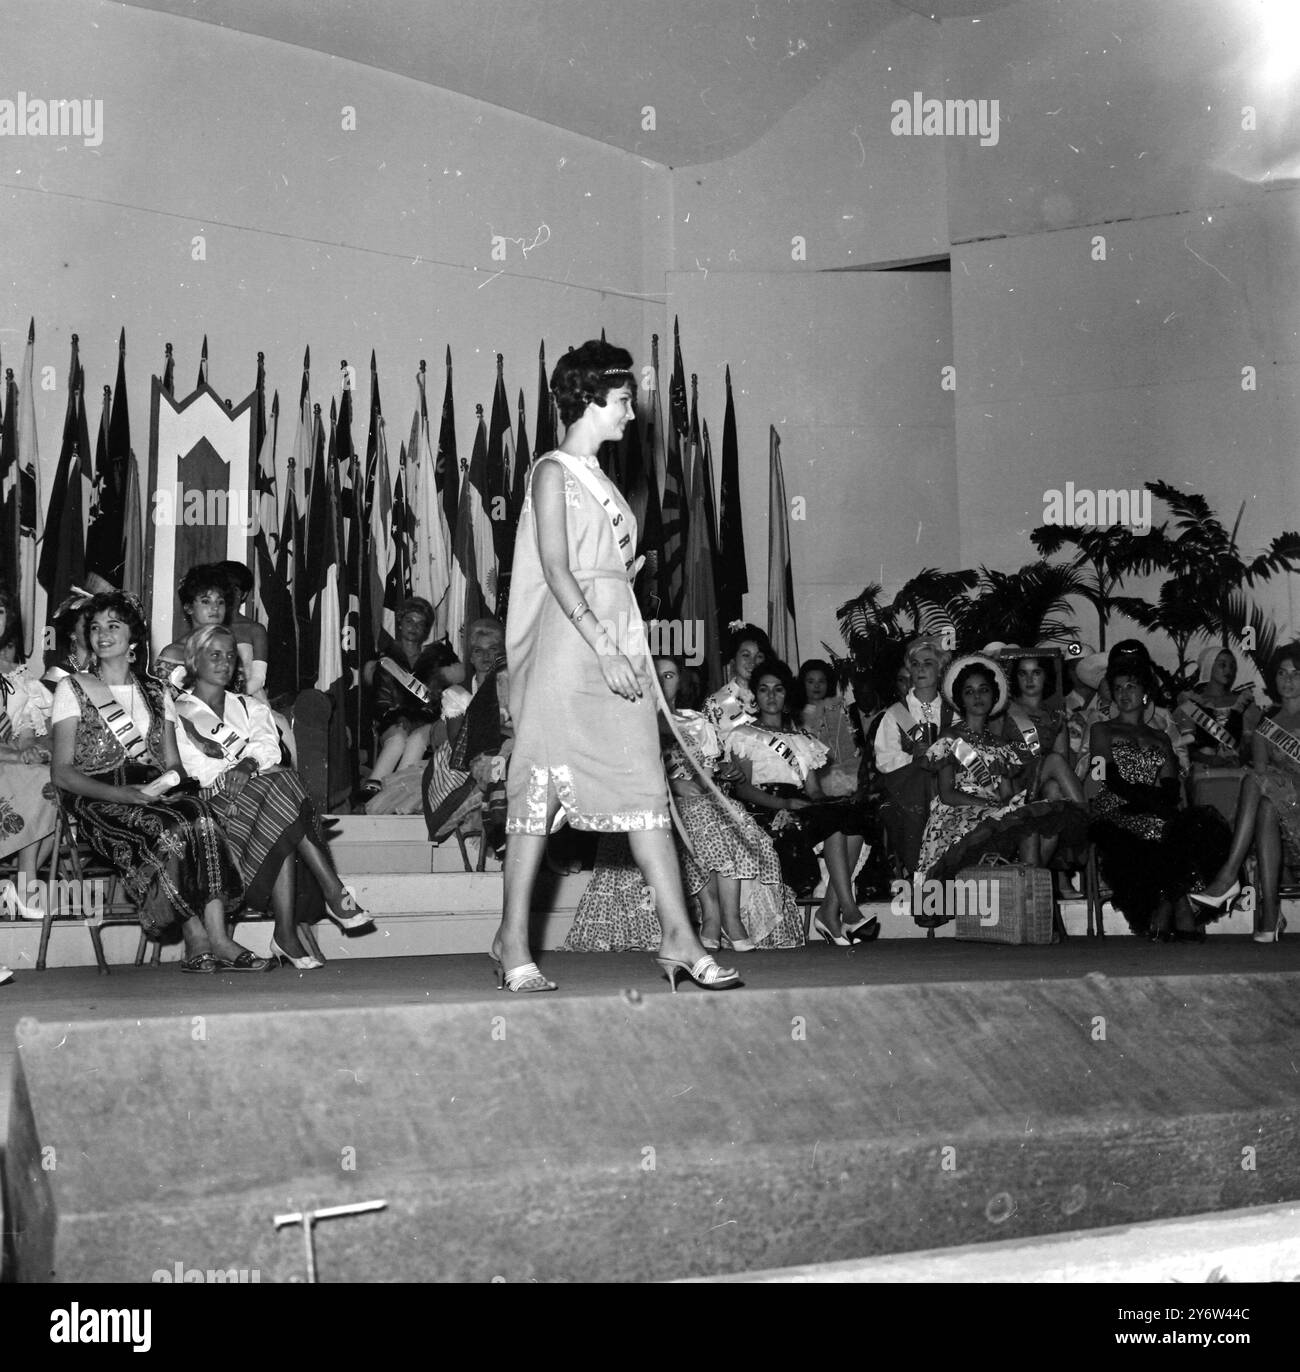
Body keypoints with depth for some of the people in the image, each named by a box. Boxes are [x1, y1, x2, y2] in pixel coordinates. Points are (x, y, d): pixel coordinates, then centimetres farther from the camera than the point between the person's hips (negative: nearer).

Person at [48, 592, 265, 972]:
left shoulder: (155, 693, 23)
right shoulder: (73, 688, 10)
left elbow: (173, 764, 18)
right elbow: (61, 772, 1)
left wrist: (169, 780, -8)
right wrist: (118, 793, -15)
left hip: (153, 794, 3)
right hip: (97, 801, -3)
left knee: (202, 818, -32)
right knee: (168, 829, -36)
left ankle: (215, 939, -40)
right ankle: (198, 938, -29)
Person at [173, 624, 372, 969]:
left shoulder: (251, 706, 29)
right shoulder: (178, 713, 18)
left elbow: (268, 748, 8)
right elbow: (193, 768, 2)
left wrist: (249, 764, -14)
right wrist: (231, 773, -15)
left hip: (260, 790, 4)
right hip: (213, 799, -4)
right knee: (279, 787, -34)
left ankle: (286, 932, -38)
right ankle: (335, 894, -36)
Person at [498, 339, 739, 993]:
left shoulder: (599, 477, 20)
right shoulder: (553, 471, -4)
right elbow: (556, 571, -14)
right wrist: (603, 649, -19)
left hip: (616, 643, 8)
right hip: (569, 642, -8)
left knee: (644, 785, 2)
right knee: (543, 784, -3)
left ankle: (678, 937, 2)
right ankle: (513, 938, 6)